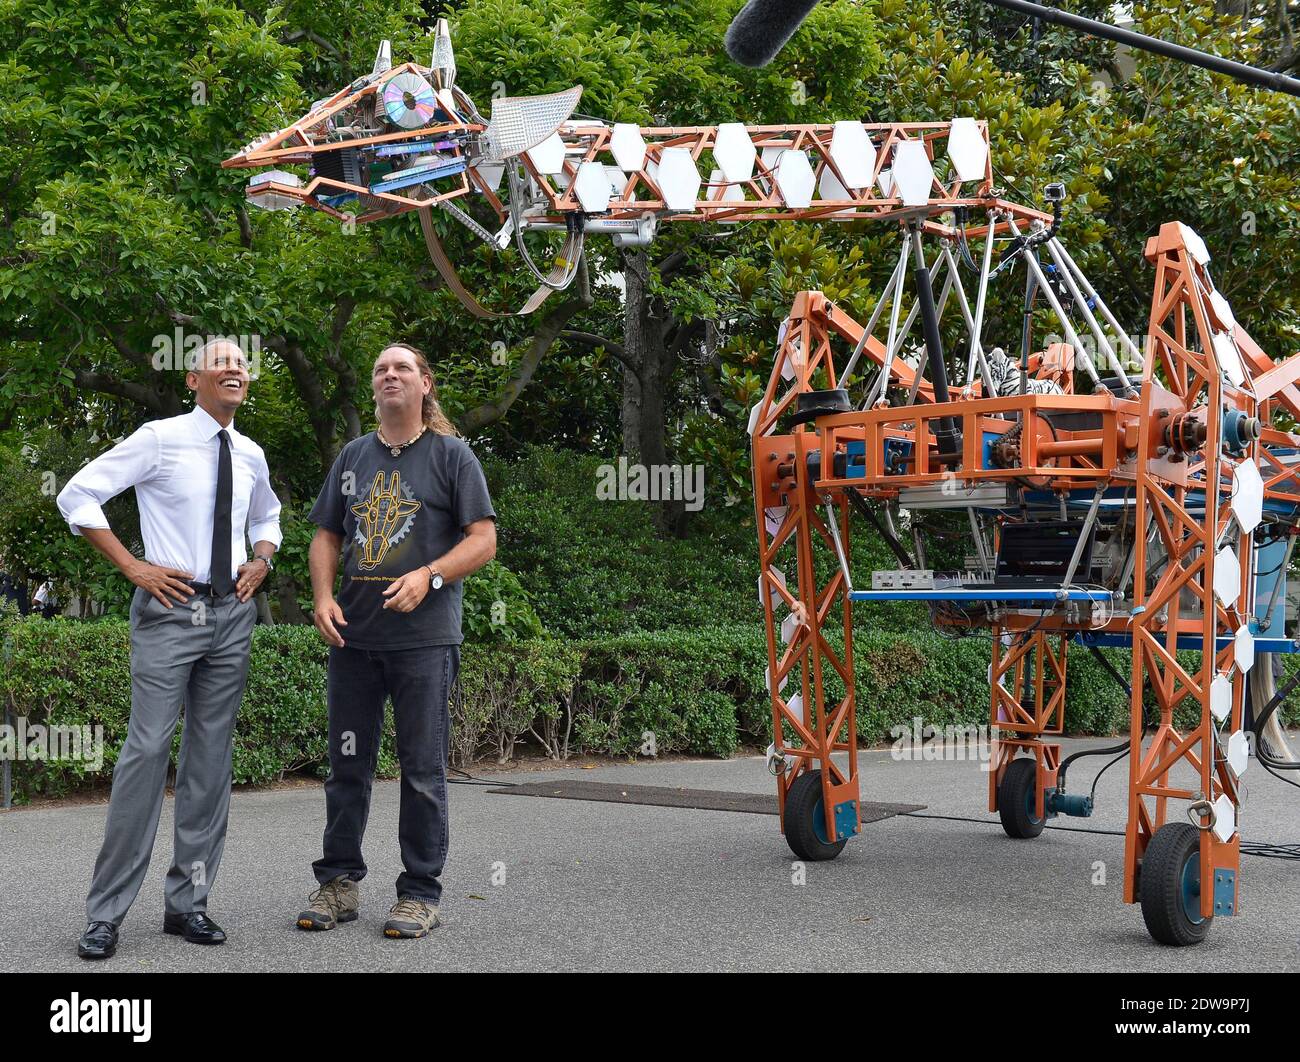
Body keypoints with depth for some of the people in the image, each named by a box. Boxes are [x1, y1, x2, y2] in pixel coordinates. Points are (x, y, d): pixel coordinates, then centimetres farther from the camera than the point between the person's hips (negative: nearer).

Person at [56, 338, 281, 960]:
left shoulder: (250, 455, 12)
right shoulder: (160, 439, -4)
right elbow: (77, 496, -5)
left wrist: (261, 561, 11)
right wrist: (133, 567, -9)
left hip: (232, 611, 5)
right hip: (170, 606, -5)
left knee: (211, 757, 7)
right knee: (148, 749, -10)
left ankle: (188, 902, 17)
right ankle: (106, 913, -2)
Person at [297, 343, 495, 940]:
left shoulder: (451, 455, 2)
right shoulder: (354, 456, 15)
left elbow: (483, 539, -3)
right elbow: (326, 537, 18)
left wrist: (427, 576, -17)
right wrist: (323, 597, 0)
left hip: (423, 636, -4)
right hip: (352, 635, 4)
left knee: (422, 769, 1)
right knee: (347, 763, 9)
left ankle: (421, 893, 10)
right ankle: (339, 884, 19)